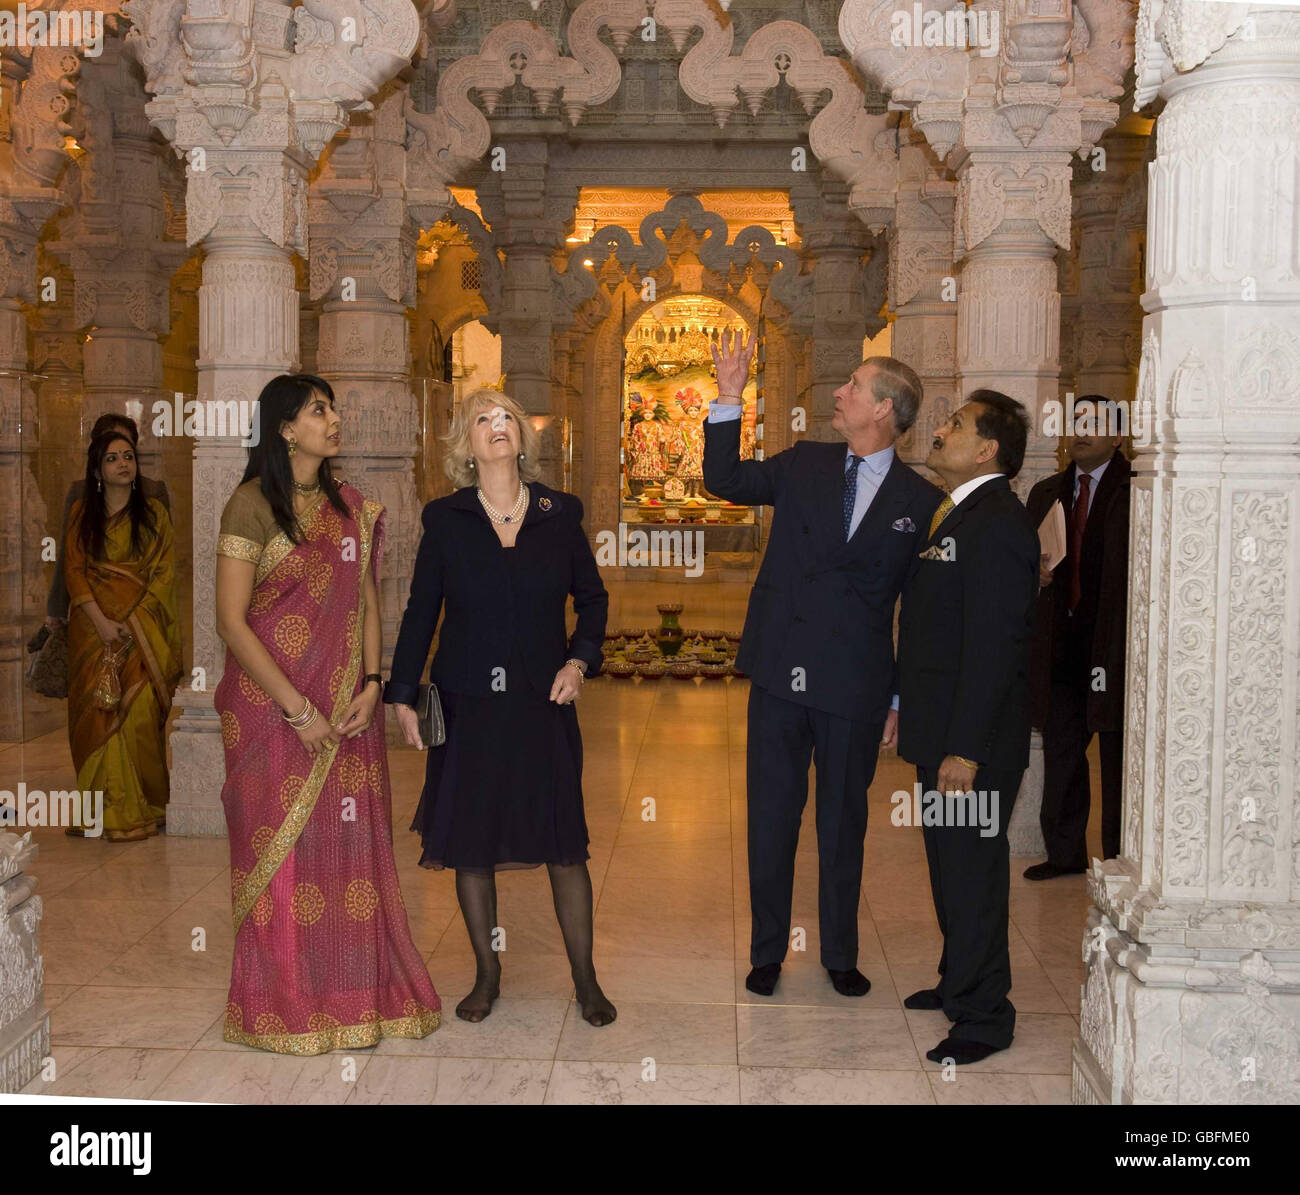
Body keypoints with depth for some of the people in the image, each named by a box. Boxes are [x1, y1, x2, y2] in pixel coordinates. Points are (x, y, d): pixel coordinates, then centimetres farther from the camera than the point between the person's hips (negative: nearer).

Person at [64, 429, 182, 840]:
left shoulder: (153, 512, 8)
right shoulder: (81, 513, 10)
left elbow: (165, 572, 3)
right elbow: (74, 571, 4)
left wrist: (132, 620, -8)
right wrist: (102, 621, -10)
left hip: (144, 628, -1)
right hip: (94, 625, 1)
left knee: (140, 712, -11)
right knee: (99, 713, -4)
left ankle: (145, 806, -3)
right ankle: (108, 810, 1)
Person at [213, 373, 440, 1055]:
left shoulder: (351, 507, 10)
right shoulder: (252, 505, -8)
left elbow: (367, 605, 12)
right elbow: (232, 622, -12)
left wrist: (370, 684, -4)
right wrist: (299, 710, -15)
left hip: (347, 708, 5)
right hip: (273, 705, -5)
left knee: (352, 841, 7)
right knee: (282, 846, 3)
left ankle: (355, 992, 19)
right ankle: (285, 1006, 16)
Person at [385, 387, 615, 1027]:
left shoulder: (560, 513, 2)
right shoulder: (445, 520, 1)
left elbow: (592, 597, 12)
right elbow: (420, 612, 4)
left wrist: (580, 661, -3)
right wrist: (403, 696, 1)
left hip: (544, 703, 0)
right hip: (468, 704, 0)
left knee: (565, 844, 3)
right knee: (471, 844, 7)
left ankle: (585, 976, 18)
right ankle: (487, 972, 25)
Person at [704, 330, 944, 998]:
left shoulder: (920, 501, -2)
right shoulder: (804, 466, 6)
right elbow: (726, 480, 6)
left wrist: (902, 700, 0)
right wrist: (729, 397, -4)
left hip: (855, 689, -2)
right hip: (781, 674, 2)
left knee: (844, 824, 12)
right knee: (771, 818, 10)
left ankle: (840, 955, 29)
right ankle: (767, 951, 26)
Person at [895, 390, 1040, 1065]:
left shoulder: (997, 524, -18)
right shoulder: (959, 517, 15)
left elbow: (993, 645, -23)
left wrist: (966, 749, -24)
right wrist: (907, 706, 19)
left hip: (973, 741, -10)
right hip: (941, 732, 10)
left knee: (971, 872, 0)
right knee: (949, 865, 20)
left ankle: (983, 1016, 13)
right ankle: (958, 981, 35)